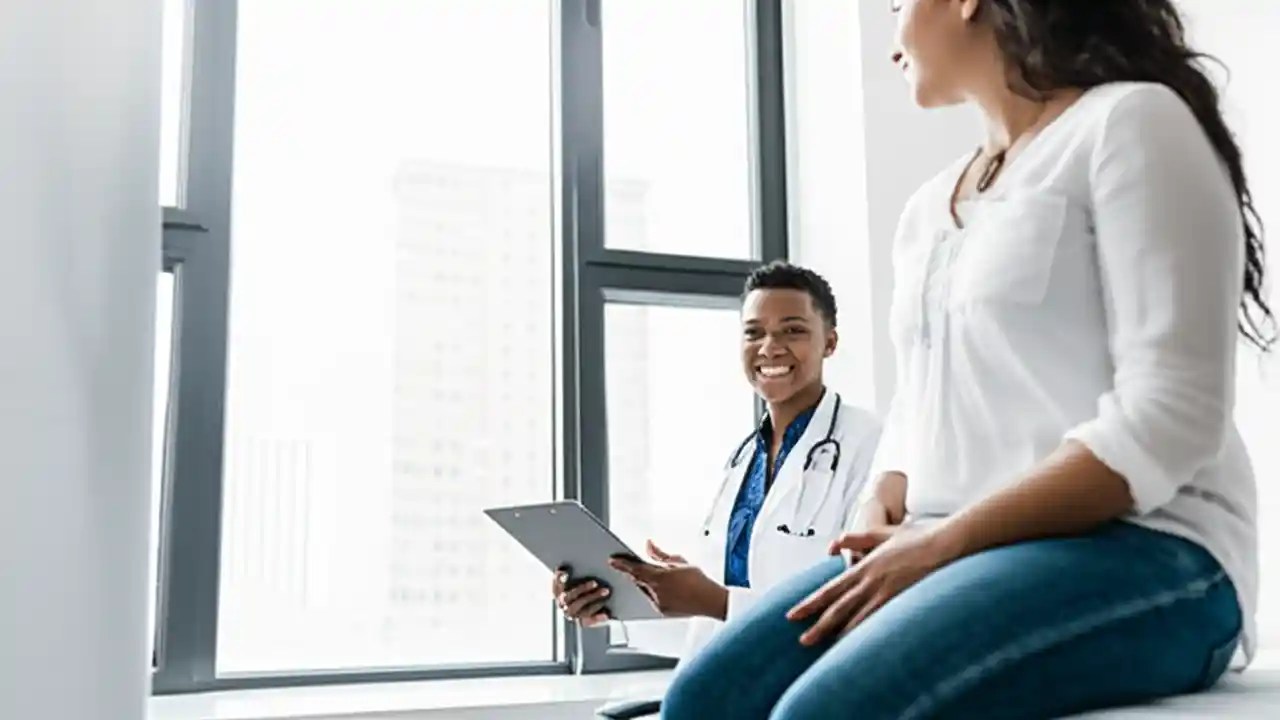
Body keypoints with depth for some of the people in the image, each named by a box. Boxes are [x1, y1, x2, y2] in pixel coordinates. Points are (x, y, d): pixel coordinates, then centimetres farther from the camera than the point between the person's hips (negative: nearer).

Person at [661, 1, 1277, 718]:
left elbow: (1167, 419, -14)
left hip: (1137, 550, -6)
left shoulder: (1130, 122, -4)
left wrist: (942, 541, -17)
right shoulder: (927, 209, 19)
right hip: (952, 557, 7)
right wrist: (882, 525, -1)